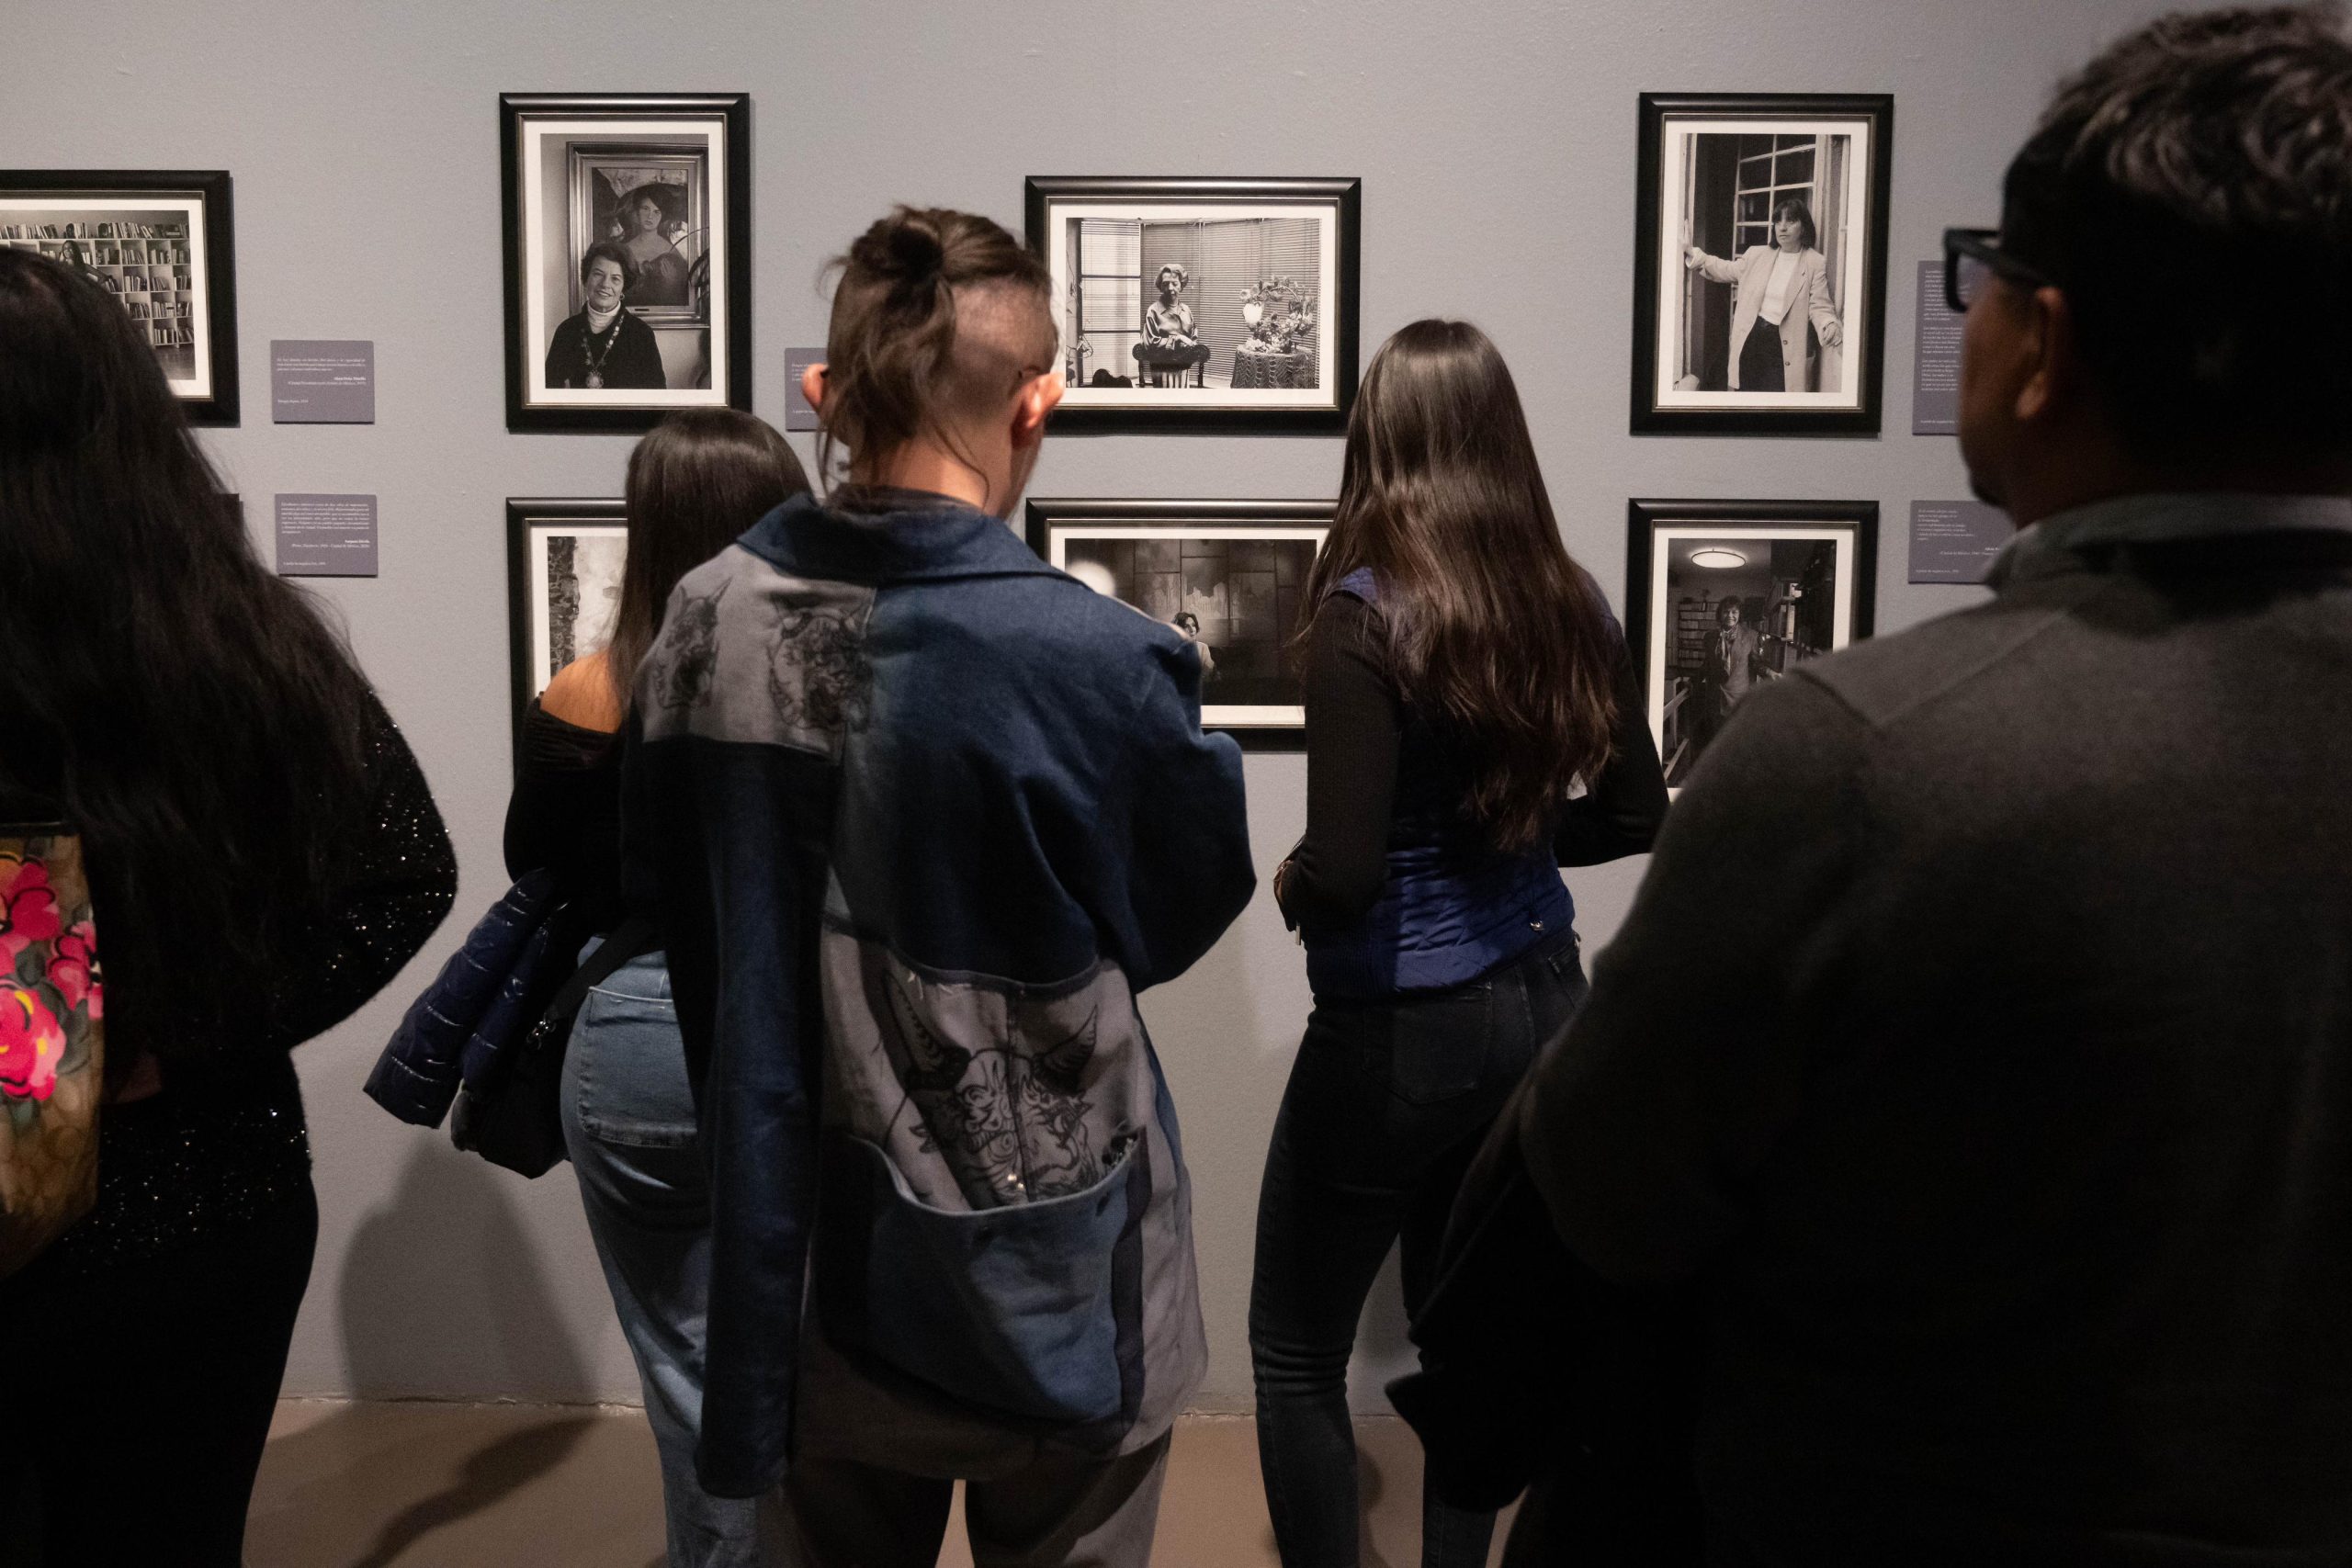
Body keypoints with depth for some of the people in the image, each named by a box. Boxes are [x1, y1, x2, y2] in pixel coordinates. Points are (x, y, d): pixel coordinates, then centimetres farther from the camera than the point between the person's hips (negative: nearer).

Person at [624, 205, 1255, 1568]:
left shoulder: (711, 623, -9)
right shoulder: (1097, 660, -24)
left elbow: (674, 903, 6)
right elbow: (1189, 910, -5)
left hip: (809, 1258, 4)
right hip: (1047, 1279, -3)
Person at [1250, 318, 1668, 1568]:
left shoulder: (1365, 616, -18)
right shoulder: (1570, 604, -1)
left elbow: (1342, 875, -24)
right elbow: (1637, 815, 9)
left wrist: (1288, 885, -3)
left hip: (1398, 1031, -6)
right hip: (1539, 1008, 6)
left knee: (1296, 1354, 13)